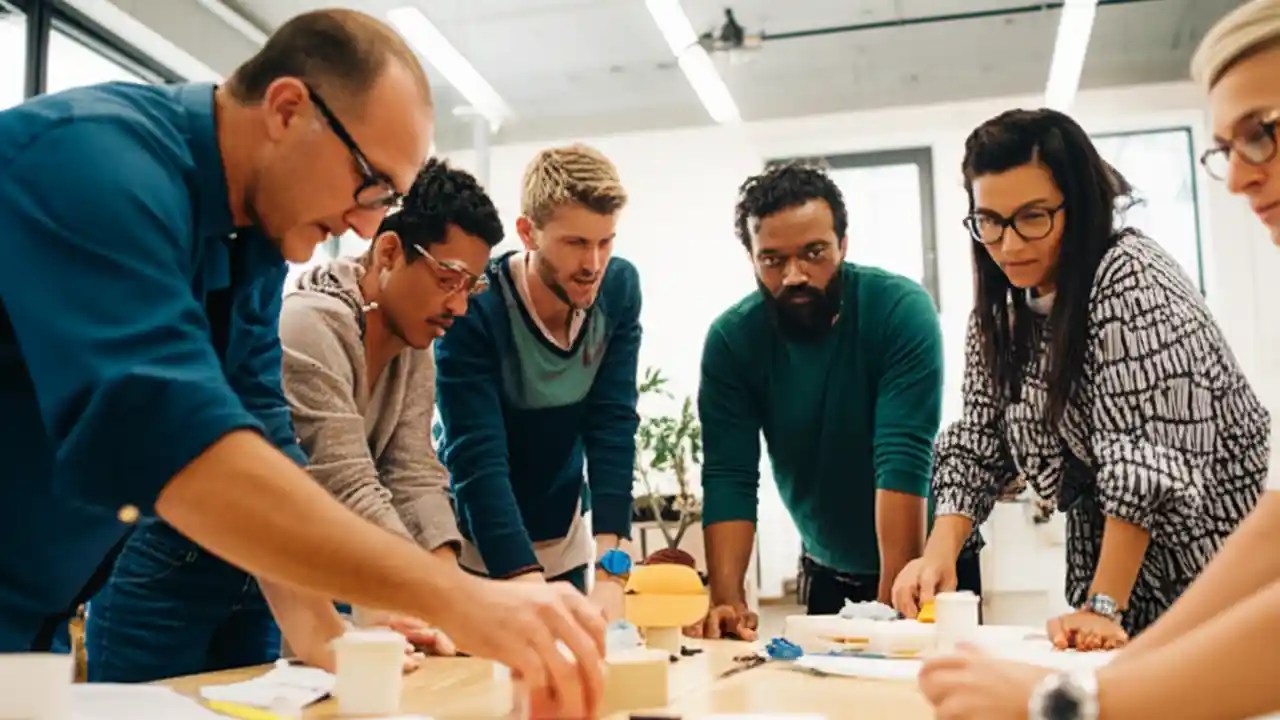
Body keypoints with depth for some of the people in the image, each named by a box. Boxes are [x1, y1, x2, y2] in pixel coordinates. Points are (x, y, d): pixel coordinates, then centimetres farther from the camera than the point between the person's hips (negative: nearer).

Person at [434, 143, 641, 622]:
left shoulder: (619, 289, -12)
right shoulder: (474, 308, -24)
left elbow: (613, 430, -16)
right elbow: (478, 460, -30)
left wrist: (609, 570, -25)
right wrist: (530, 589, -40)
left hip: (567, 542, 4)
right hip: (480, 550, -4)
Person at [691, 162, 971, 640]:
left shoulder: (902, 310, -22)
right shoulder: (731, 337, -13)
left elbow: (904, 462, -28)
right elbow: (729, 478, -17)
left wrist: (891, 605, -34)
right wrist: (727, 599, -28)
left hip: (920, 564, -2)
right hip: (827, 572, 3)